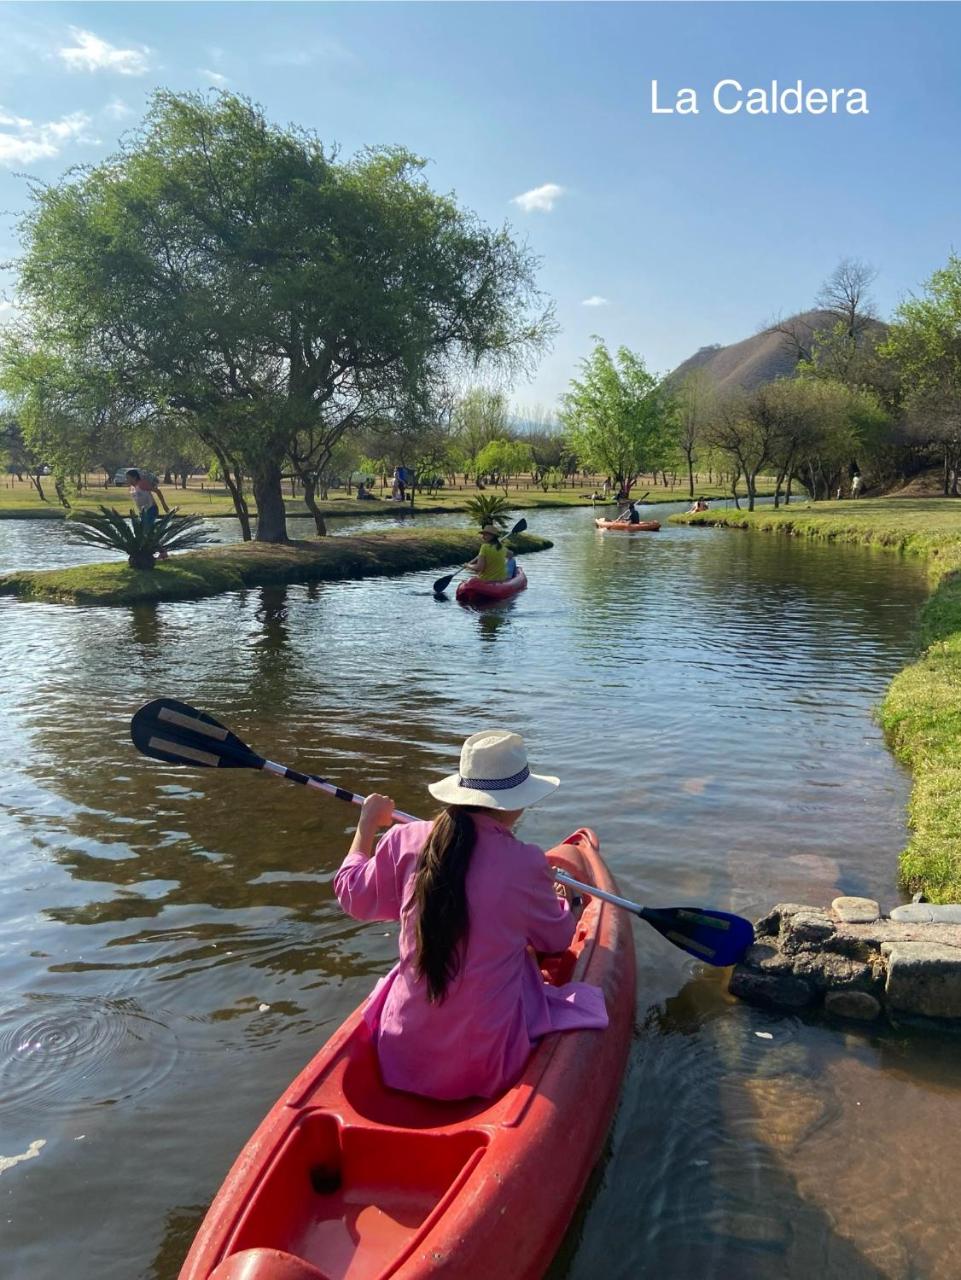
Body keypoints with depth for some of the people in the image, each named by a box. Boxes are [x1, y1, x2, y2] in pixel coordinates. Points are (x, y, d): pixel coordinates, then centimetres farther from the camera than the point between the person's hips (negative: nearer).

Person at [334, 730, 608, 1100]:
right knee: (585, 996, 15)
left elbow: (354, 897, 7)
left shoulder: (406, 840, -10)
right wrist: (563, 902, 26)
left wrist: (367, 824, 22)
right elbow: (557, 937, 3)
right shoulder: (526, 863, -16)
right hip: (488, 1066, -4)